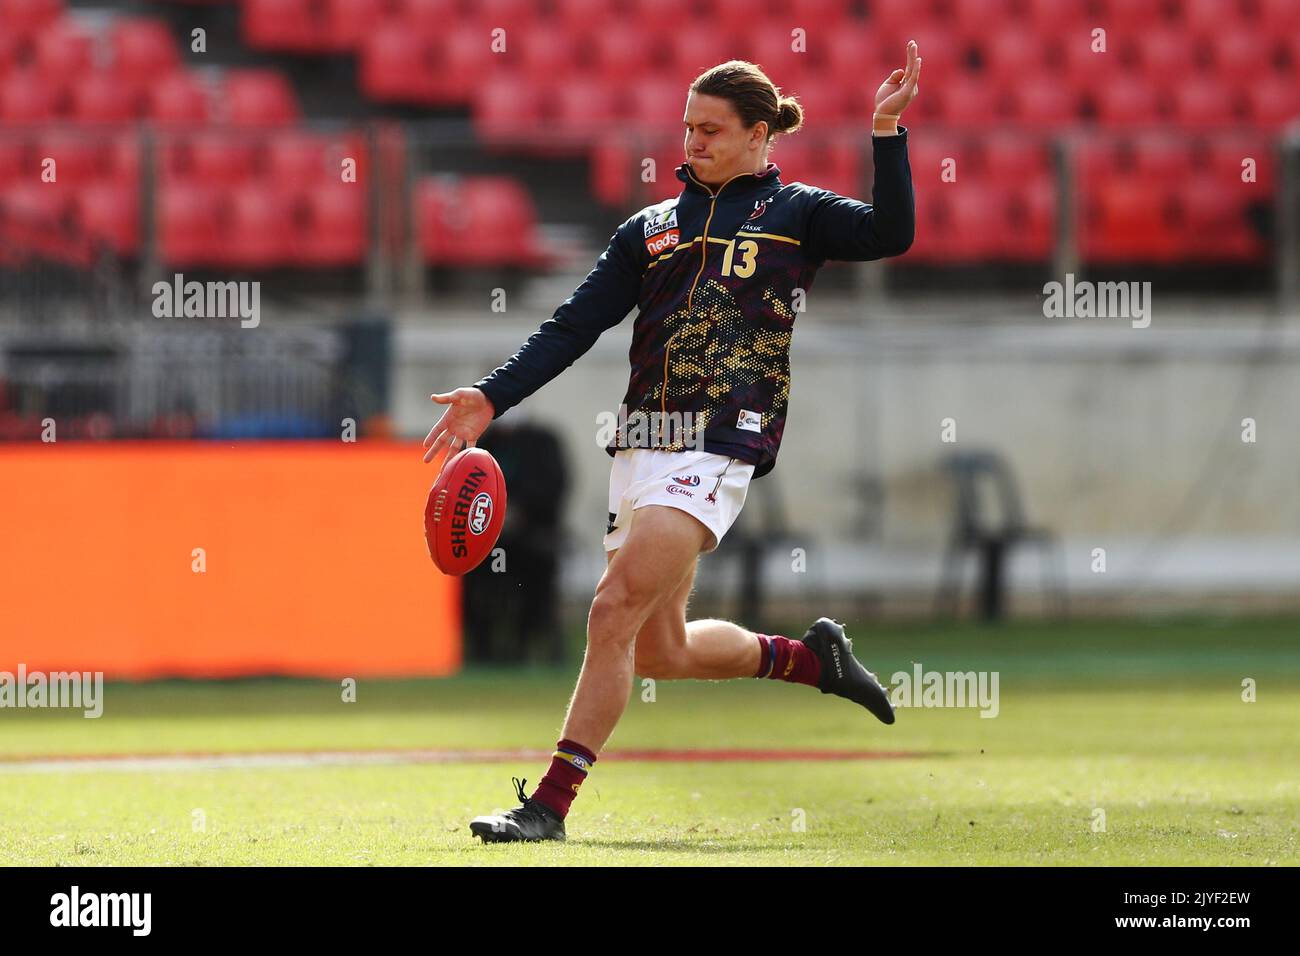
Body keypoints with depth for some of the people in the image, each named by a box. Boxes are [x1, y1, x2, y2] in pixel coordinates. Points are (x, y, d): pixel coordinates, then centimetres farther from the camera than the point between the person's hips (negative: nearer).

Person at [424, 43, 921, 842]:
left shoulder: (795, 214, 6)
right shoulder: (654, 227, 18)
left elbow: (890, 234, -11)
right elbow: (576, 326, 14)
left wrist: (887, 132, -19)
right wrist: (491, 399, 4)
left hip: (719, 446, -6)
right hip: (644, 441, 6)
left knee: (615, 612, -17)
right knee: (660, 652, 10)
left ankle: (551, 804, -16)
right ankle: (811, 658, 34)